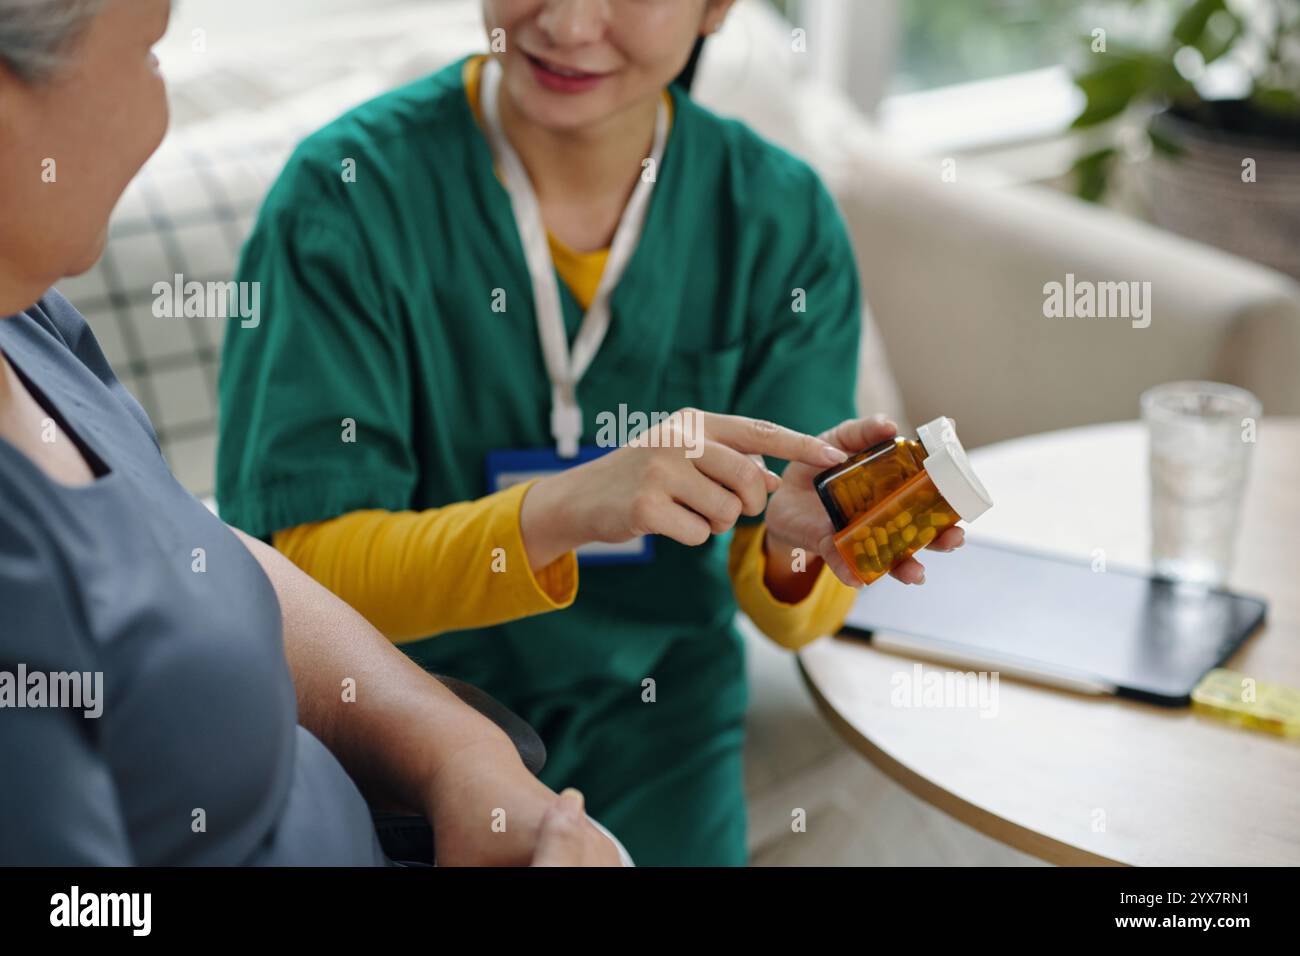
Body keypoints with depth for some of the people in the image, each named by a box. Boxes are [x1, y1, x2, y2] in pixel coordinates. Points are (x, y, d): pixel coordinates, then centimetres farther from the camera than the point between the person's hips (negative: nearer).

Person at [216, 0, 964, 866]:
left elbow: (792, 615, -3)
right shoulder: (351, 190, -15)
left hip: (652, 717, 2)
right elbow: (294, 576, -19)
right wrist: (561, 509, -34)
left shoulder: (783, 220, -6)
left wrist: (792, 546, -28)